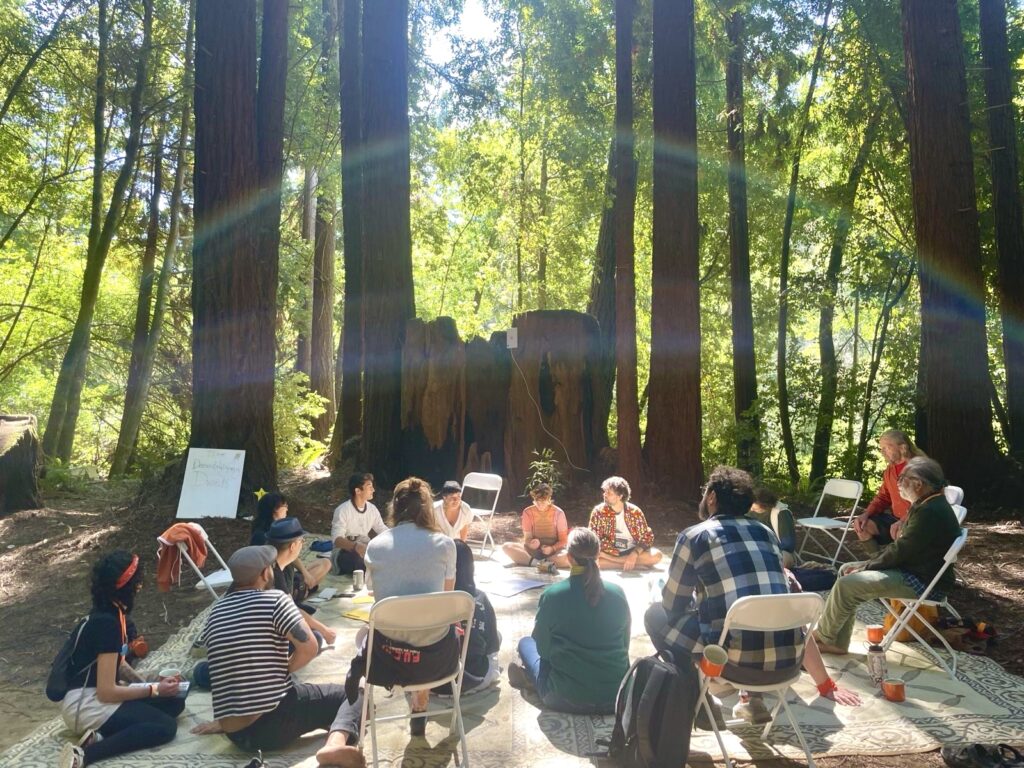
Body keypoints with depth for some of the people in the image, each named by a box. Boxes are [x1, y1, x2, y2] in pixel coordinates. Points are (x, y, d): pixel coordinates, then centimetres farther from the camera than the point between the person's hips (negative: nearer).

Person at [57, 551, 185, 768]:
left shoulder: (111, 614, 6)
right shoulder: (106, 623, -23)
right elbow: (106, 692, -22)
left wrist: (149, 683, 4)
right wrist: (154, 690, -12)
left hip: (97, 696, 10)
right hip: (84, 705, -10)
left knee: (175, 703, 1)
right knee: (166, 726, -21)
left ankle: (100, 736, -10)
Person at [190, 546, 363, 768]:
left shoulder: (215, 612, 10)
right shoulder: (275, 599, -9)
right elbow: (309, 648, -18)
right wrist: (285, 669, 1)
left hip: (235, 734, 8)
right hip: (276, 722, -7)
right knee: (353, 694, 2)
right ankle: (336, 743, -24)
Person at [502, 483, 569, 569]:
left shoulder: (558, 513, -7)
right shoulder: (528, 512, -4)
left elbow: (563, 540, -6)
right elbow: (527, 537, -5)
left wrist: (552, 549, -27)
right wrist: (531, 543, -30)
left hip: (554, 550, -2)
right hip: (534, 549, 2)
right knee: (506, 546, -25)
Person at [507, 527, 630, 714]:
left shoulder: (552, 595, -13)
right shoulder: (617, 593, -6)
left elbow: (543, 649, 0)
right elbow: (625, 644, 9)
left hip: (567, 699, -2)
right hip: (617, 697, 2)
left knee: (526, 643, 22)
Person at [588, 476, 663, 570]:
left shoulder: (635, 512, -9)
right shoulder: (598, 511, -9)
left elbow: (647, 537, -8)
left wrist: (634, 554, -25)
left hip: (632, 551, 0)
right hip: (611, 552, 0)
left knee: (656, 556, -27)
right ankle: (638, 565, -23)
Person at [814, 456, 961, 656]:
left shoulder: (930, 512, -24)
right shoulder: (927, 505, 10)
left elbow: (900, 551, -23)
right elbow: (901, 547, 14)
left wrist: (864, 567, -10)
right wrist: (866, 565, 5)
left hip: (920, 581, -11)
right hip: (912, 567, 11)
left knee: (847, 584, -19)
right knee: (846, 571, 7)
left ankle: (823, 636, 5)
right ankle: (837, 642, 9)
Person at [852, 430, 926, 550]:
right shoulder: (889, 470, 9)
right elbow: (883, 497, 15)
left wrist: (904, 521, -34)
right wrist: (866, 514, -3)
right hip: (896, 518, 8)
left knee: (901, 533, -37)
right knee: (862, 525, -6)